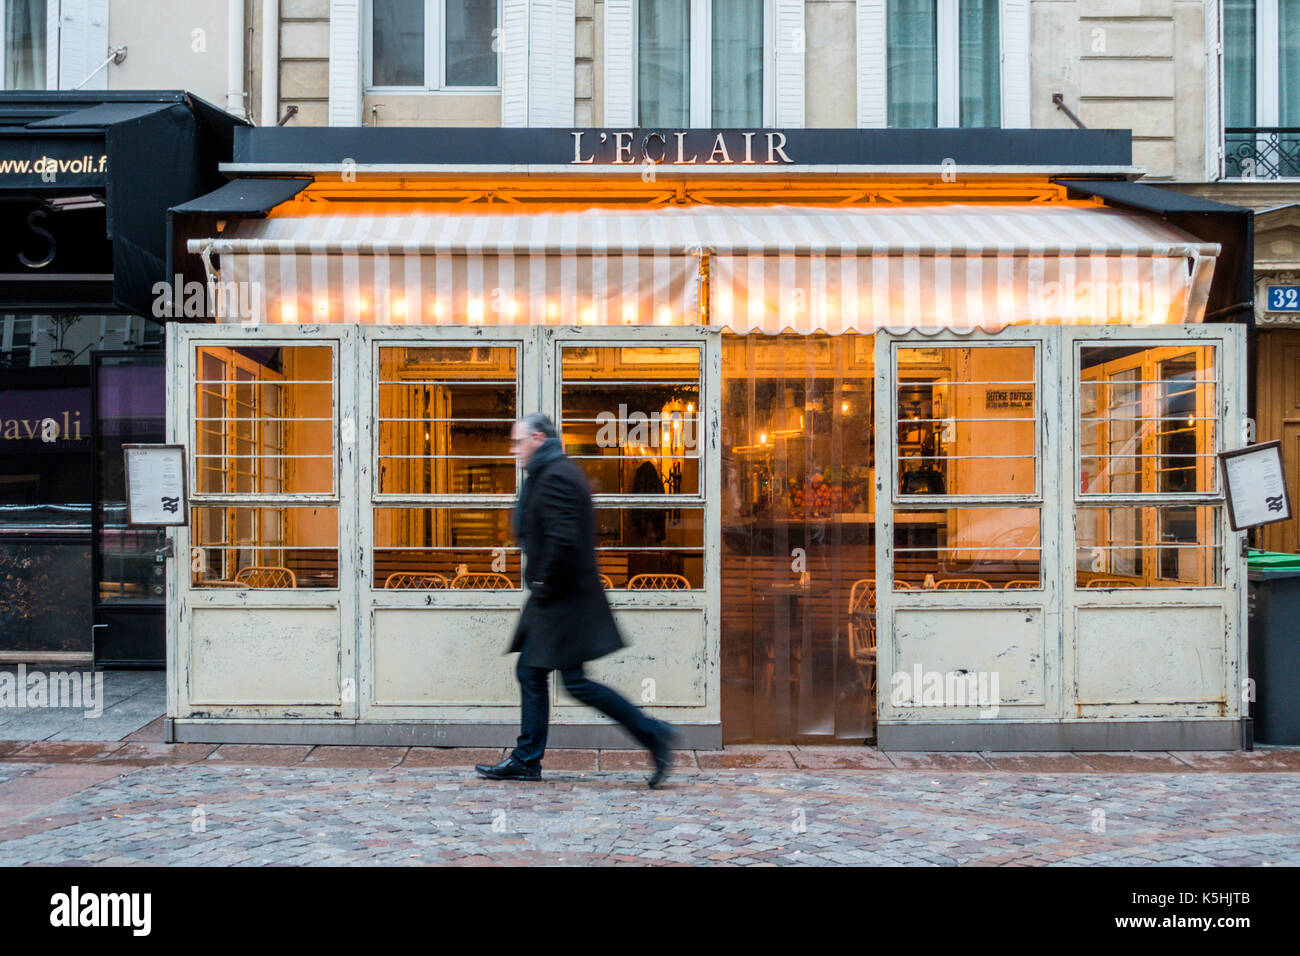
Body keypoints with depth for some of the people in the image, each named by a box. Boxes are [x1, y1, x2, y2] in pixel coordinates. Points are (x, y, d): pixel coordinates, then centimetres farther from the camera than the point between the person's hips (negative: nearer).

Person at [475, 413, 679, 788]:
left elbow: (563, 540, -26)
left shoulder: (555, 476, -16)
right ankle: (526, 759, 19)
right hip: (556, 599, 11)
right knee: (530, 672, 12)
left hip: (563, 601, -11)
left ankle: (652, 732, 0)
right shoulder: (553, 472, 17)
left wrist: (543, 584, -16)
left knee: (576, 682, -7)